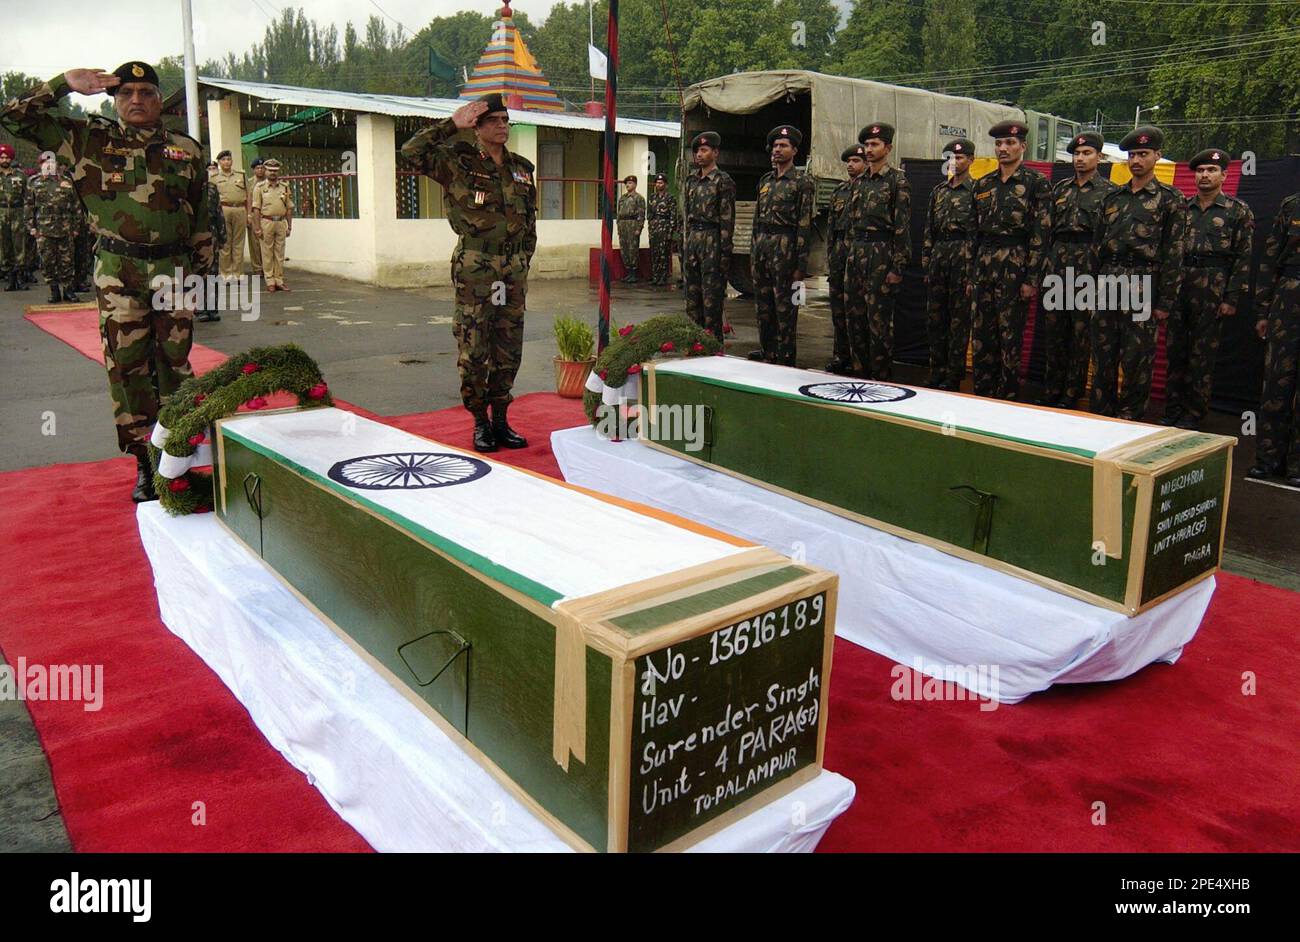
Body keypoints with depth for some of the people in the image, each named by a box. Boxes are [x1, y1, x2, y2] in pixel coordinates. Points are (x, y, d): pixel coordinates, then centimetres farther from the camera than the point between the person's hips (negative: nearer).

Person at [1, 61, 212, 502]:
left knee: (175, 365, 6)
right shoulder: (89, 140, 6)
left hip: (175, 268, 1)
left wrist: (200, 267, 11)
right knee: (127, 368, 0)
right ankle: (144, 463, 7)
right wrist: (65, 83, -1)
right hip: (119, 273, -1)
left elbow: (201, 216, 14)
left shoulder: (187, 149, 9)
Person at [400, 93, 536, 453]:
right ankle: (480, 423, 10)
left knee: (508, 352, 8)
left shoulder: (522, 169, 13)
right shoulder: (459, 163, -1)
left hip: (514, 270, 5)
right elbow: (412, 152, -15)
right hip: (475, 270, -4)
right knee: (473, 350, -2)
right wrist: (452, 124, -13)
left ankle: (500, 420, 18)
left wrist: (524, 262, 14)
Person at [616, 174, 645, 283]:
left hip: (633, 224, -7)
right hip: (622, 225, 7)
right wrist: (619, 227, 14)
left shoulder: (639, 198, -3)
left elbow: (641, 214, -9)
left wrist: (638, 228, -16)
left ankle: (633, 274, -3)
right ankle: (628, 272, 13)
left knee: (633, 249, -6)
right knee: (623, 249, 6)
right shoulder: (622, 198, 18)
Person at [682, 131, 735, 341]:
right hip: (691, 238, 7)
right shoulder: (691, 180, 15)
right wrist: (684, 244, 14)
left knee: (711, 294, -5)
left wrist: (725, 252, -15)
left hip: (712, 239, -7)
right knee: (692, 292, 9)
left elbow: (727, 219, -10)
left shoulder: (723, 181, -6)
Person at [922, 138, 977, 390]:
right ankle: (937, 371, 17)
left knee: (959, 318, -3)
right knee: (934, 316, 8)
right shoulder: (938, 191, 16)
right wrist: (926, 259, 11)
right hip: (938, 255, 6)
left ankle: (953, 376, 2)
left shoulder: (977, 190, -2)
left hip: (963, 255, -6)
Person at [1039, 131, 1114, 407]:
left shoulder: (1109, 191, 1)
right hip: (1057, 263, 5)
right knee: (1053, 330, 6)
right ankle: (1051, 392, 14)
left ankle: (1072, 394, 7)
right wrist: (1046, 262, 11)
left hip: (1088, 265, -5)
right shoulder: (1060, 189, 15)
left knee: (1081, 333, 0)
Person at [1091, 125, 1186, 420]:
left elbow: (1174, 254, -4)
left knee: (1137, 360, -1)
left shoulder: (1170, 200, 1)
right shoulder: (1112, 198, 15)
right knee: (1103, 357, 8)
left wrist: (1165, 302, -8)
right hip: (1106, 286, 5)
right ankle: (1101, 416, 18)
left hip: (1142, 289, -5)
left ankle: (1130, 420, 8)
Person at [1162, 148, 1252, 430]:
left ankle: (1194, 415, 8)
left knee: (1202, 354, 0)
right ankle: (1173, 411, 15)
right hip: (1177, 284, 4)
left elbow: (1243, 258, -1)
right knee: (1174, 351, 6)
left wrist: (1232, 299, -8)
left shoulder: (1238, 212, 2)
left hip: (1211, 290, -4)